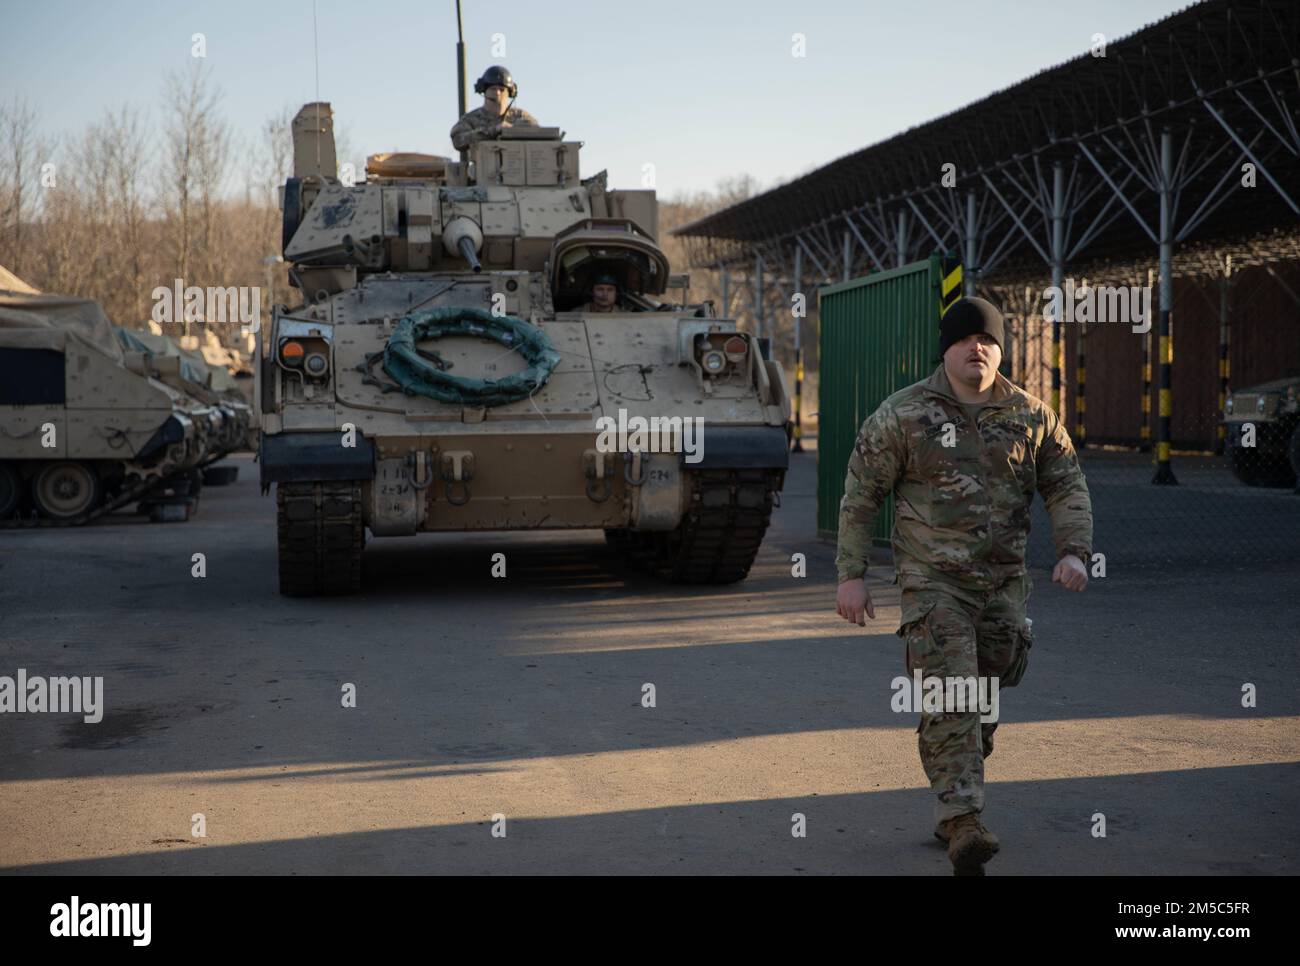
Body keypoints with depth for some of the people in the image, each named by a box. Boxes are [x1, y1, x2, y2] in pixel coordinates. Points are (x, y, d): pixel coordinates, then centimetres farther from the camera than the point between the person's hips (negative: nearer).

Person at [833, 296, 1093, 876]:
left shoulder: (1031, 416, 5)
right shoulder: (902, 415, -4)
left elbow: (1066, 486, 10)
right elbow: (860, 494, -1)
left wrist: (1073, 550, -6)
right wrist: (851, 574, -4)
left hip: (1004, 583, 4)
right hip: (934, 582, -4)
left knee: (986, 701, 12)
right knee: (949, 700, -14)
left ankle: (950, 812, 29)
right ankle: (963, 825, -17)